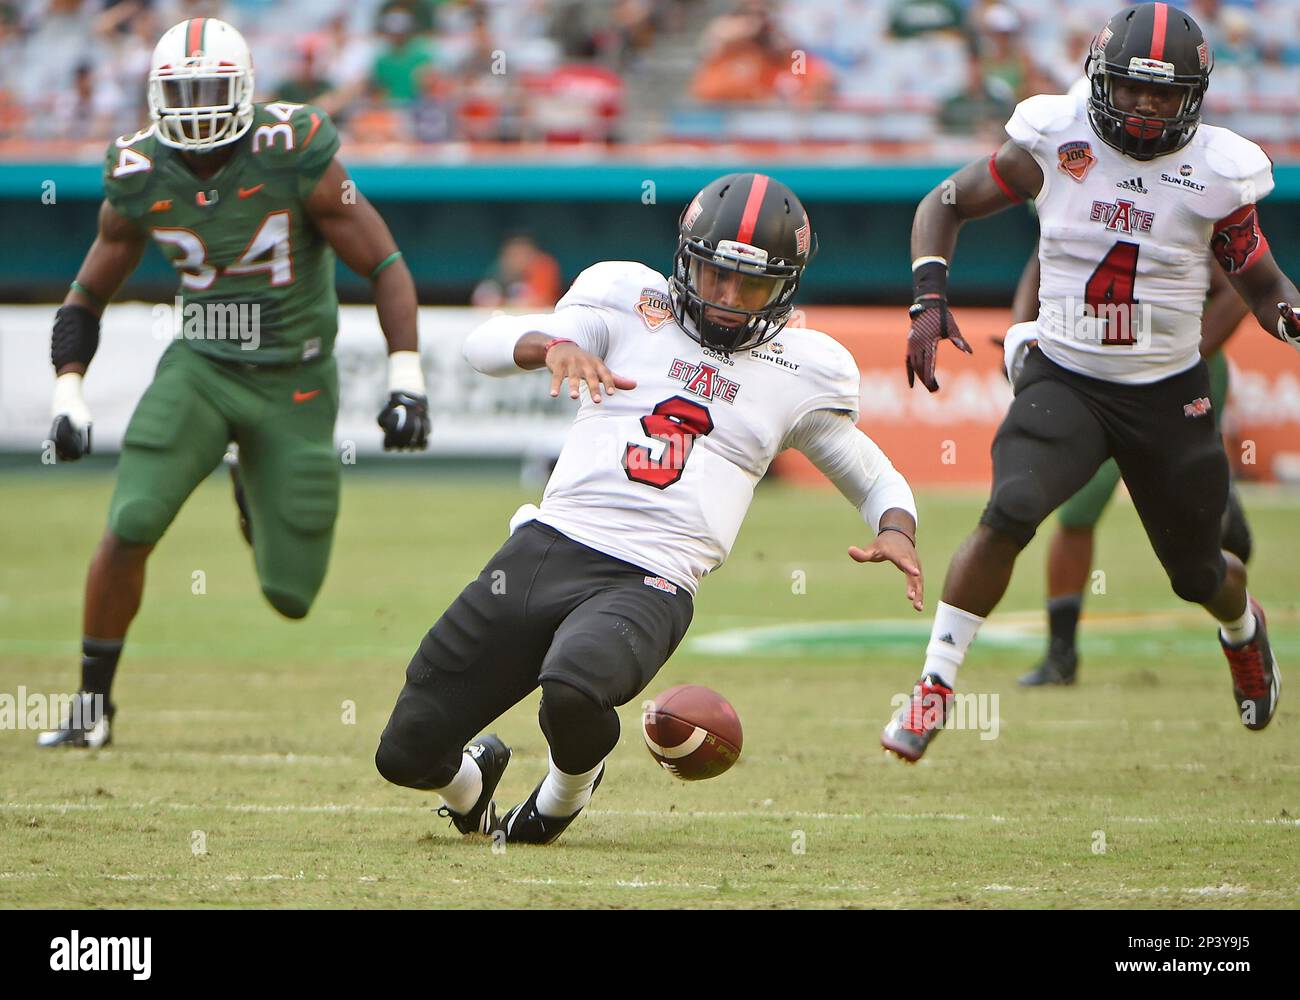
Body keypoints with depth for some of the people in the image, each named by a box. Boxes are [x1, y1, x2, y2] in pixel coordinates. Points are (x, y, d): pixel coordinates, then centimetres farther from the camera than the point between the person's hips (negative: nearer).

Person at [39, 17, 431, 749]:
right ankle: (94, 704, -2)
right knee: (129, 530, -18)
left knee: (291, 593, -1)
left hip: (295, 383, -2)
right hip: (200, 368, 2)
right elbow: (89, 295, 9)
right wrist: (68, 397, -2)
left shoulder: (296, 159, -18)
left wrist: (406, 380, -18)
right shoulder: (141, 177, -6)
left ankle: (262, 500, 37)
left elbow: (385, 266, -11)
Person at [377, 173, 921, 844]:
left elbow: (877, 480, 24)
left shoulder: (803, 372, 12)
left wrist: (896, 531, 0)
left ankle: (569, 784, 3)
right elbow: (484, 344, -1)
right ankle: (473, 780, 41)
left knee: (573, 692, -36)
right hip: (547, 548, 2)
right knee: (406, 753, 1)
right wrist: (552, 345, -24)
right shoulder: (629, 304, 9)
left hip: (646, 583, -1)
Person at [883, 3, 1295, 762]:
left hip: (1169, 395, 1)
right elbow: (945, 205, 3)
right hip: (1064, 381, -1)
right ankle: (936, 686, -16)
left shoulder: (1217, 174, -9)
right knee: (1008, 516, -27)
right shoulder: (1055, 143, -9)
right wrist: (929, 301, -12)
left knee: (1198, 574, 15)